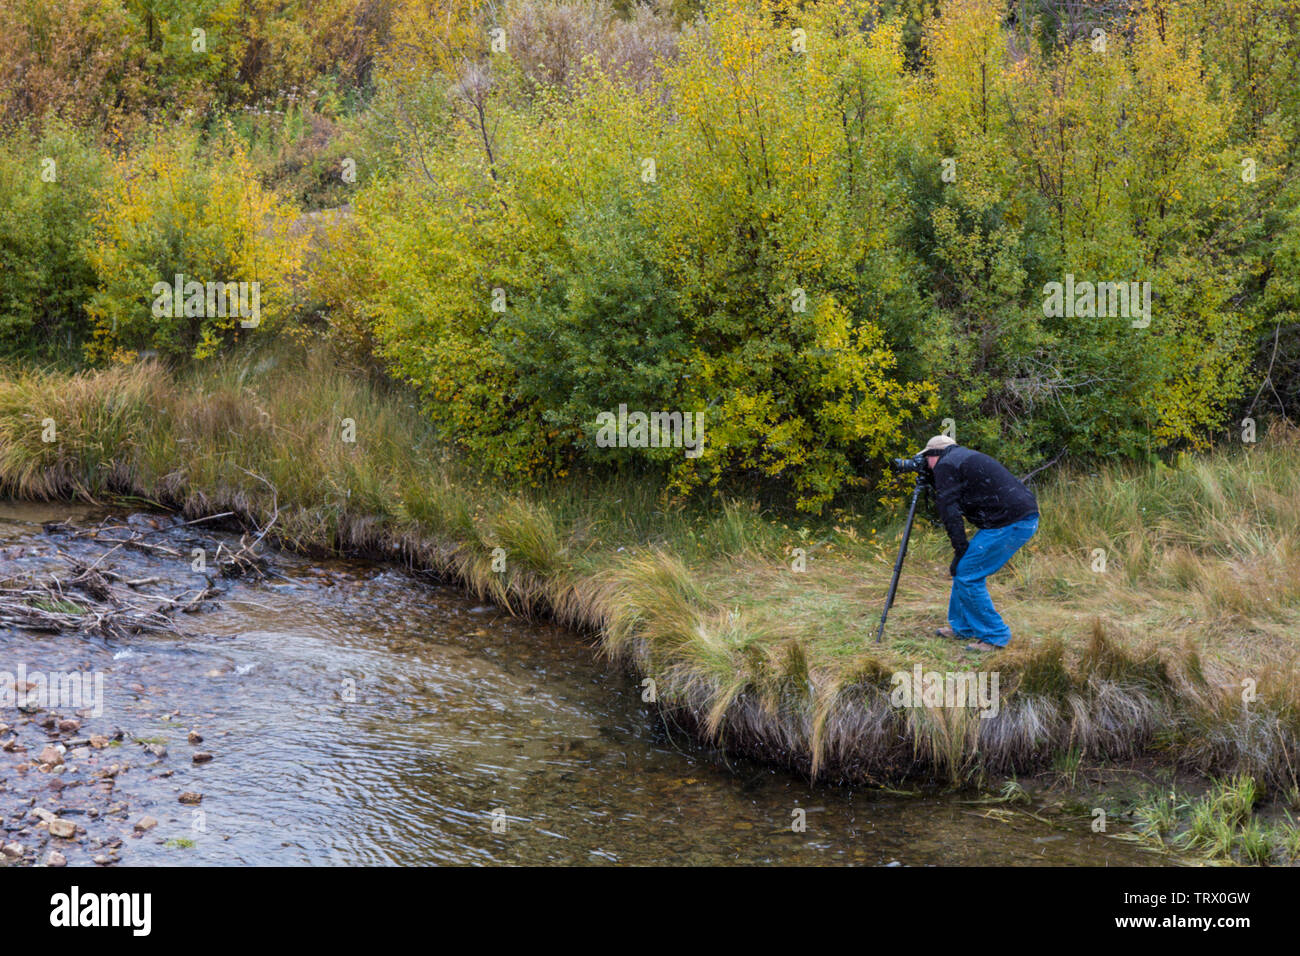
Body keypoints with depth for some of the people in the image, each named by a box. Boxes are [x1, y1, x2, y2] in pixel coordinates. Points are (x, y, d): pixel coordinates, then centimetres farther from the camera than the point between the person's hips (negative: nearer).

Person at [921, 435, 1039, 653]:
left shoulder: (945, 466, -3)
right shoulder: (966, 456, 26)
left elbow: (950, 511, -9)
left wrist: (960, 549, -6)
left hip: (1010, 524, -10)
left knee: (967, 574, -5)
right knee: (966, 566, 19)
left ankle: (994, 636, 1)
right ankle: (962, 627, 29)